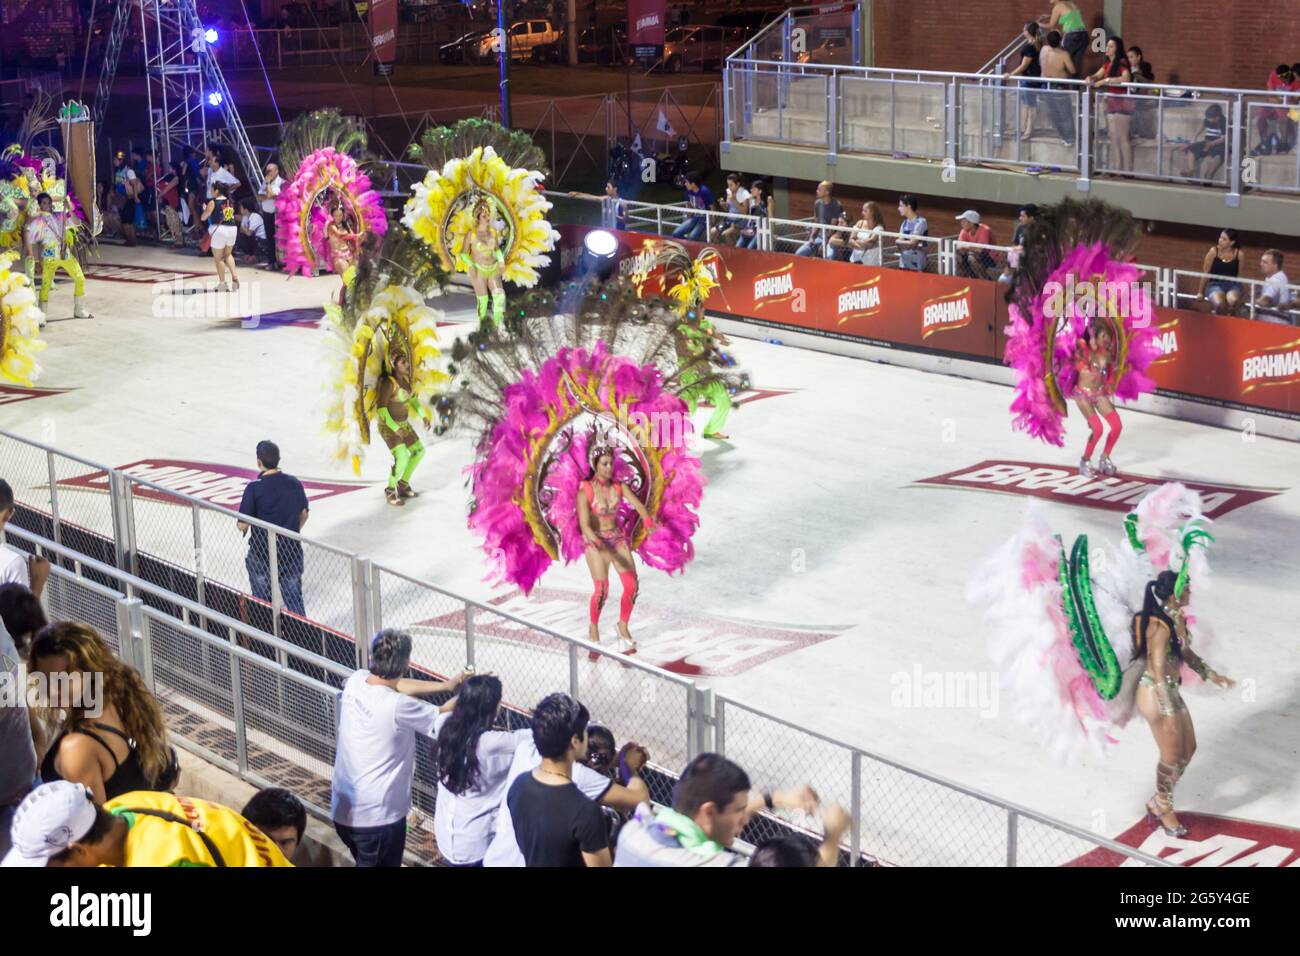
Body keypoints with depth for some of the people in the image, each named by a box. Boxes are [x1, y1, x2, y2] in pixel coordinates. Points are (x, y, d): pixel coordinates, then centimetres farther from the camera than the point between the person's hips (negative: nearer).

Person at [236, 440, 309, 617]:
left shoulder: (254, 488, -17)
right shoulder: (294, 483, -3)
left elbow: (242, 525, -16)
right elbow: (304, 514, 11)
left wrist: (239, 525, 8)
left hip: (262, 553, -4)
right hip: (292, 551, 4)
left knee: (263, 603, 12)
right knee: (294, 600, 10)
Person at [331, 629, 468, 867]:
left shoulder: (355, 681, -7)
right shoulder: (398, 707, -24)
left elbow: (395, 685, 11)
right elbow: (444, 715, -8)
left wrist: (446, 685, 13)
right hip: (379, 817, -7)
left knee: (364, 862, 26)